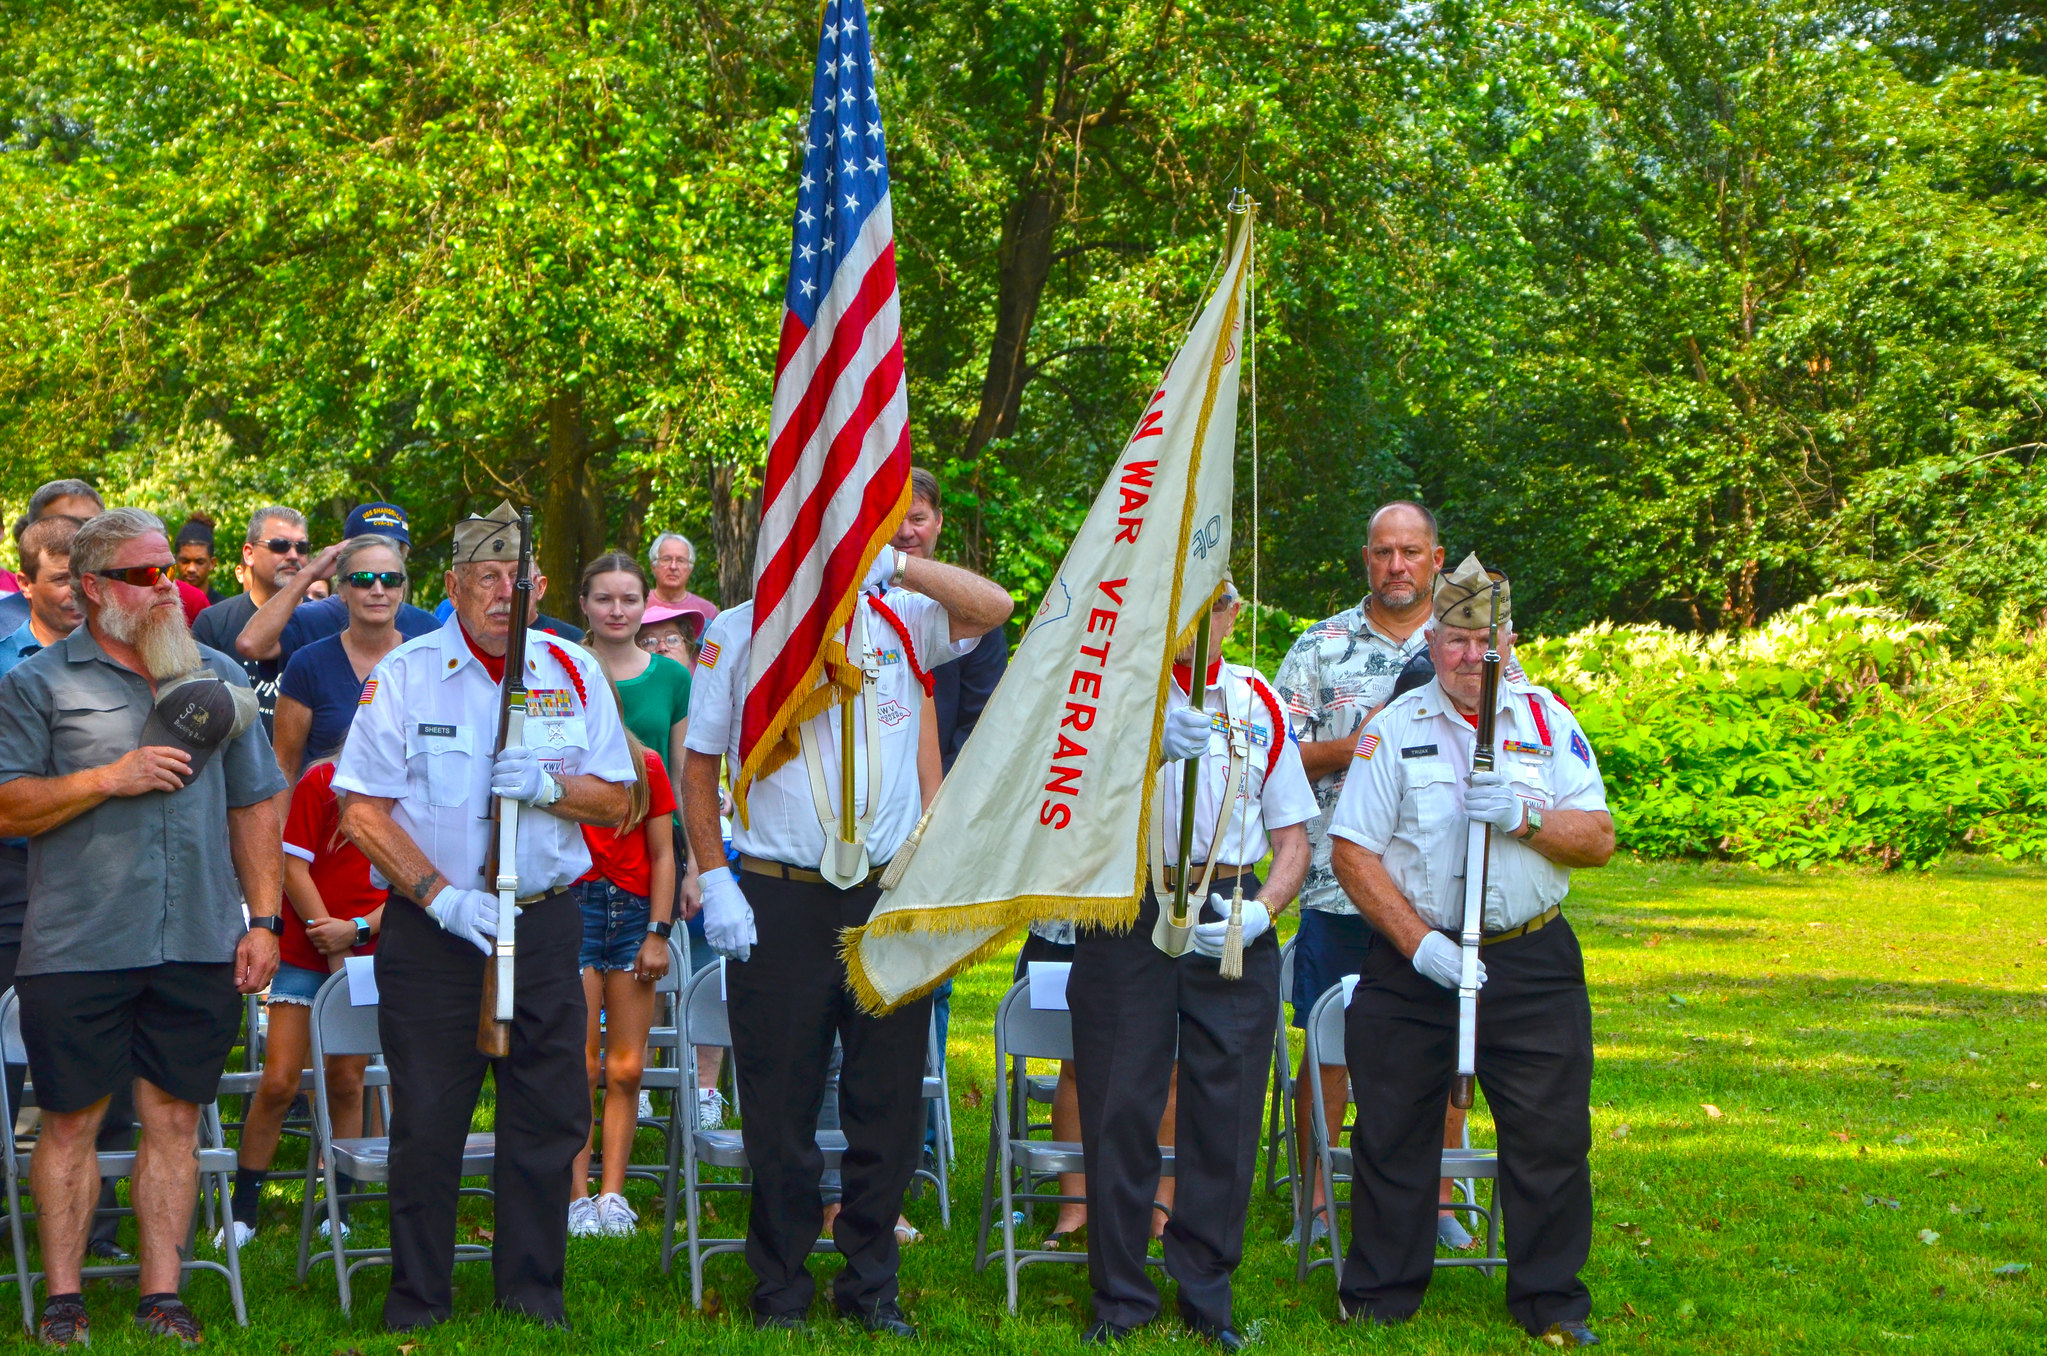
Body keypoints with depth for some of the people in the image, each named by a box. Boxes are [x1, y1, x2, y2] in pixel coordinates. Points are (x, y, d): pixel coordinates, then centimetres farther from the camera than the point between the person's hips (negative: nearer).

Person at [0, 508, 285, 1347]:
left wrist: (262, 919, 8)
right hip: (76, 951, -3)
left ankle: (162, 1295, 11)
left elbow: (252, 807, 16)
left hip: (197, 946, 3)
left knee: (174, 1120, 5)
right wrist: (109, 779, -12)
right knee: (71, 1121, 1)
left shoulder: (216, 679, 15)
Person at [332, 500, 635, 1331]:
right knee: (427, 1121, -1)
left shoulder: (572, 672, 7)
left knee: (549, 1116, 4)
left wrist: (547, 785, -12)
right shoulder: (405, 674, -1)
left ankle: (533, 1292, 17)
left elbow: (617, 799, 8)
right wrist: (440, 894, -14)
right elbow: (362, 810, -5)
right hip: (431, 926, -2)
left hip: (545, 922, 3)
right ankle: (417, 1300, 11)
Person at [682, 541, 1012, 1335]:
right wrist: (715, 882, -4)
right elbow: (699, 765, 5)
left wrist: (894, 563, -19)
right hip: (778, 903, -2)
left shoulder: (897, 622, 6)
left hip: (888, 895, 2)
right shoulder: (738, 632, 3)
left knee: (888, 1103, 7)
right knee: (779, 1105, 3)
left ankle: (871, 1284, 20)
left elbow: (993, 607, -9)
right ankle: (781, 1290, 15)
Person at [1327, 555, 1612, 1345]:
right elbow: (1353, 852, -4)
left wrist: (1524, 818, -17)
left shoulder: (1548, 722, 6)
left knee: (1550, 1133, 0)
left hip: (1532, 962, 1)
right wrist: (1419, 944, -13)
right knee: (1393, 1132, 5)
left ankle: (1551, 1302, 13)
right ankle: (1379, 1296, 18)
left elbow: (1599, 838, 2)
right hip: (1413, 961, -1)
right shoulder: (1394, 730, 1)